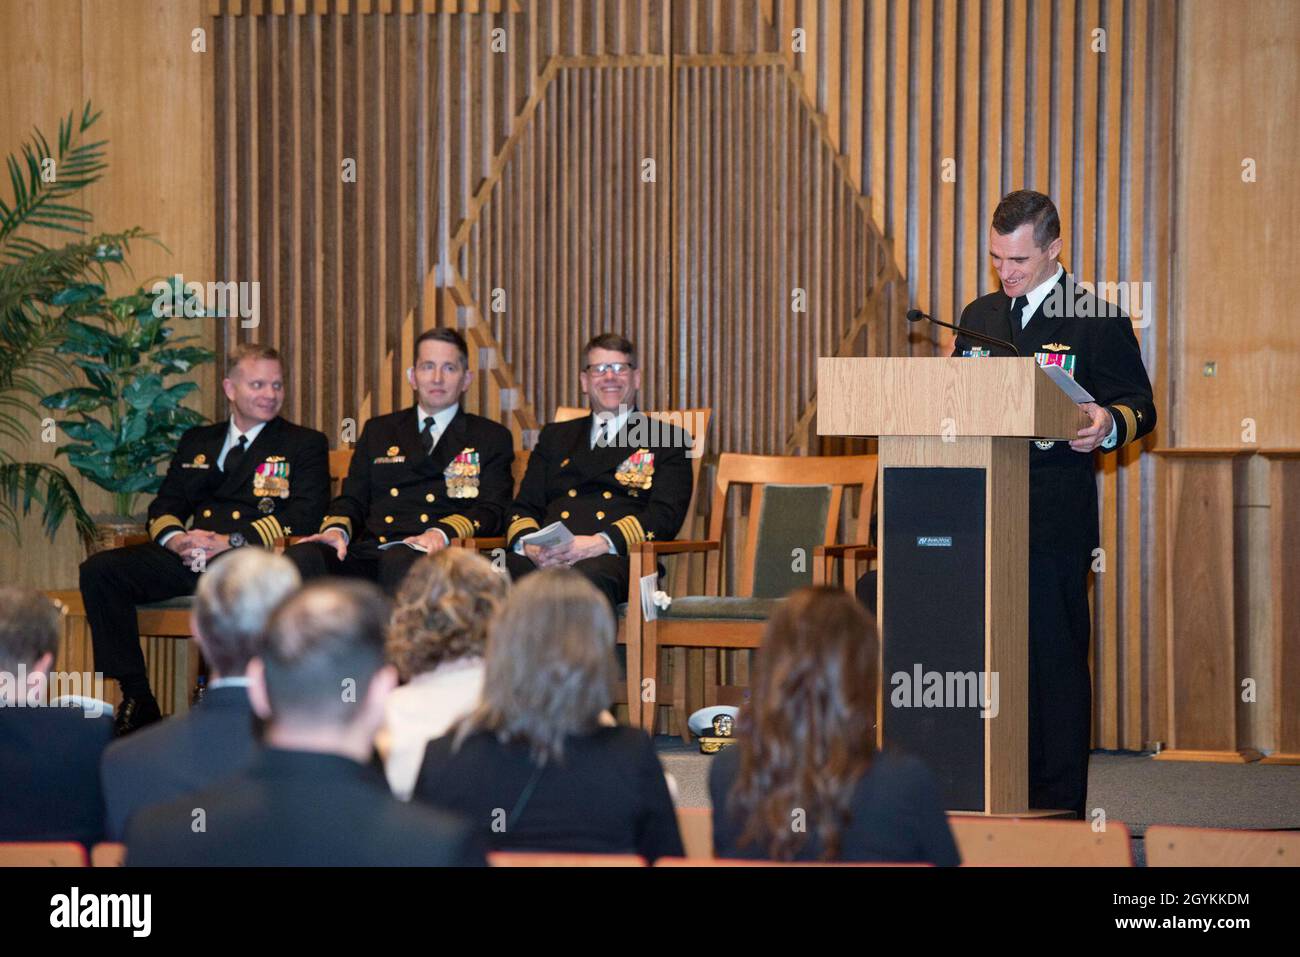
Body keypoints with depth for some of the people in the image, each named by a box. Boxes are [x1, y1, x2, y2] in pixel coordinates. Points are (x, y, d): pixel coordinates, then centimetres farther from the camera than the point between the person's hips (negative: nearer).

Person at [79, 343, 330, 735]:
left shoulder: (305, 444, 13)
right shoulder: (197, 442, 26)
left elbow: (306, 515, -2)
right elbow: (163, 509, 20)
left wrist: (233, 541, -14)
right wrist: (175, 538, -6)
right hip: (188, 557, 5)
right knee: (98, 570, -18)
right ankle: (136, 701, -18)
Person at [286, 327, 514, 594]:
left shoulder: (492, 439, 18)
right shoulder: (378, 431, 28)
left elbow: (491, 511, 4)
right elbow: (352, 499, 21)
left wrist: (443, 534, -17)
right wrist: (336, 530, -5)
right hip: (367, 553, 3)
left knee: (400, 561, -41)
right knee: (302, 557, -31)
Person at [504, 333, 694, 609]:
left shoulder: (666, 440, 17)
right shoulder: (555, 437, 30)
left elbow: (665, 516, 2)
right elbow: (524, 508, 20)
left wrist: (600, 543, -16)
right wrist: (528, 545, -6)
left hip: (613, 559, -2)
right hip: (544, 558, 3)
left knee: (590, 577, -42)